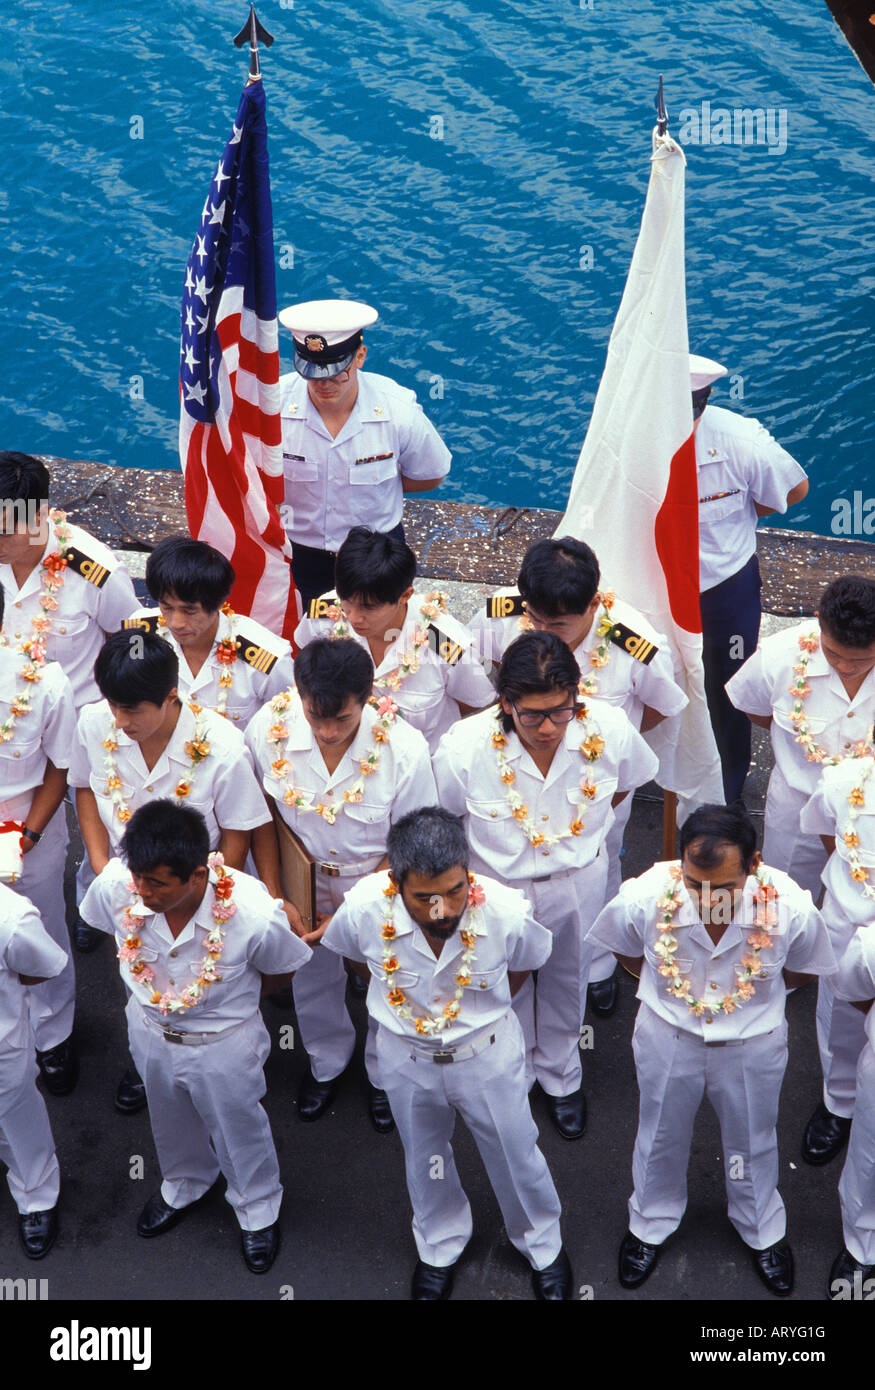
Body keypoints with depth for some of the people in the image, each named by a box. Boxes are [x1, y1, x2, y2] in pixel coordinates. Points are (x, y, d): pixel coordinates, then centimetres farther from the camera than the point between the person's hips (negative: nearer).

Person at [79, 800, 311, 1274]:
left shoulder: (254, 914, -39)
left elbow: (281, 971, -14)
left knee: (238, 1129, 24)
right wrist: (151, 993, 2)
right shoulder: (115, 885, -32)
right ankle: (183, 1186, 64)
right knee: (170, 1120, 31)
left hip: (224, 1044, -3)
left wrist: (227, 1001, -3)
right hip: (149, 1032, 3)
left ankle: (258, 1209, 55)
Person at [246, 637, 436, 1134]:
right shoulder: (269, 728, -27)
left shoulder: (405, 751, -33)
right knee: (312, 980, 25)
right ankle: (328, 1061, 57)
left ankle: (386, 1076, 51)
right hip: (304, 879, 2)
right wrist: (274, 898, -10)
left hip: (379, 884, -2)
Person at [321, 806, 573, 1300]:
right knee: (425, 1159, 26)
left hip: (487, 1053, -1)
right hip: (406, 1056, 1)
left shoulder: (506, 912, -33)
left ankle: (543, 1245, 51)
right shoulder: (364, 909, -32)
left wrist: (484, 1010, 2)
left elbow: (528, 961, -6)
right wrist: (402, 1006, 2)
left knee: (516, 1155, 21)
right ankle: (441, 1247, 56)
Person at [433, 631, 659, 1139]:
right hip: (500, 888, -2)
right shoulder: (466, 747, -33)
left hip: (579, 883, 2)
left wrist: (580, 833, 4)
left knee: (568, 982, 28)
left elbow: (629, 781, 0)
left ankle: (562, 1078, 59)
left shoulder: (609, 730, -27)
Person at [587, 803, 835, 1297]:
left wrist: (752, 998, -6)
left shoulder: (791, 908, -33)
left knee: (753, 1143, 26)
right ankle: (652, 1224, 56)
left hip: (753, 1045, 0)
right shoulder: (645, 897, -33)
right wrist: (669, 989, -4)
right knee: (662, 1137, 26)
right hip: (668, 1035, 0)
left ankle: (763, 1231, 57)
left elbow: (804, 969, -8)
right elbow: (622, 947, -6)